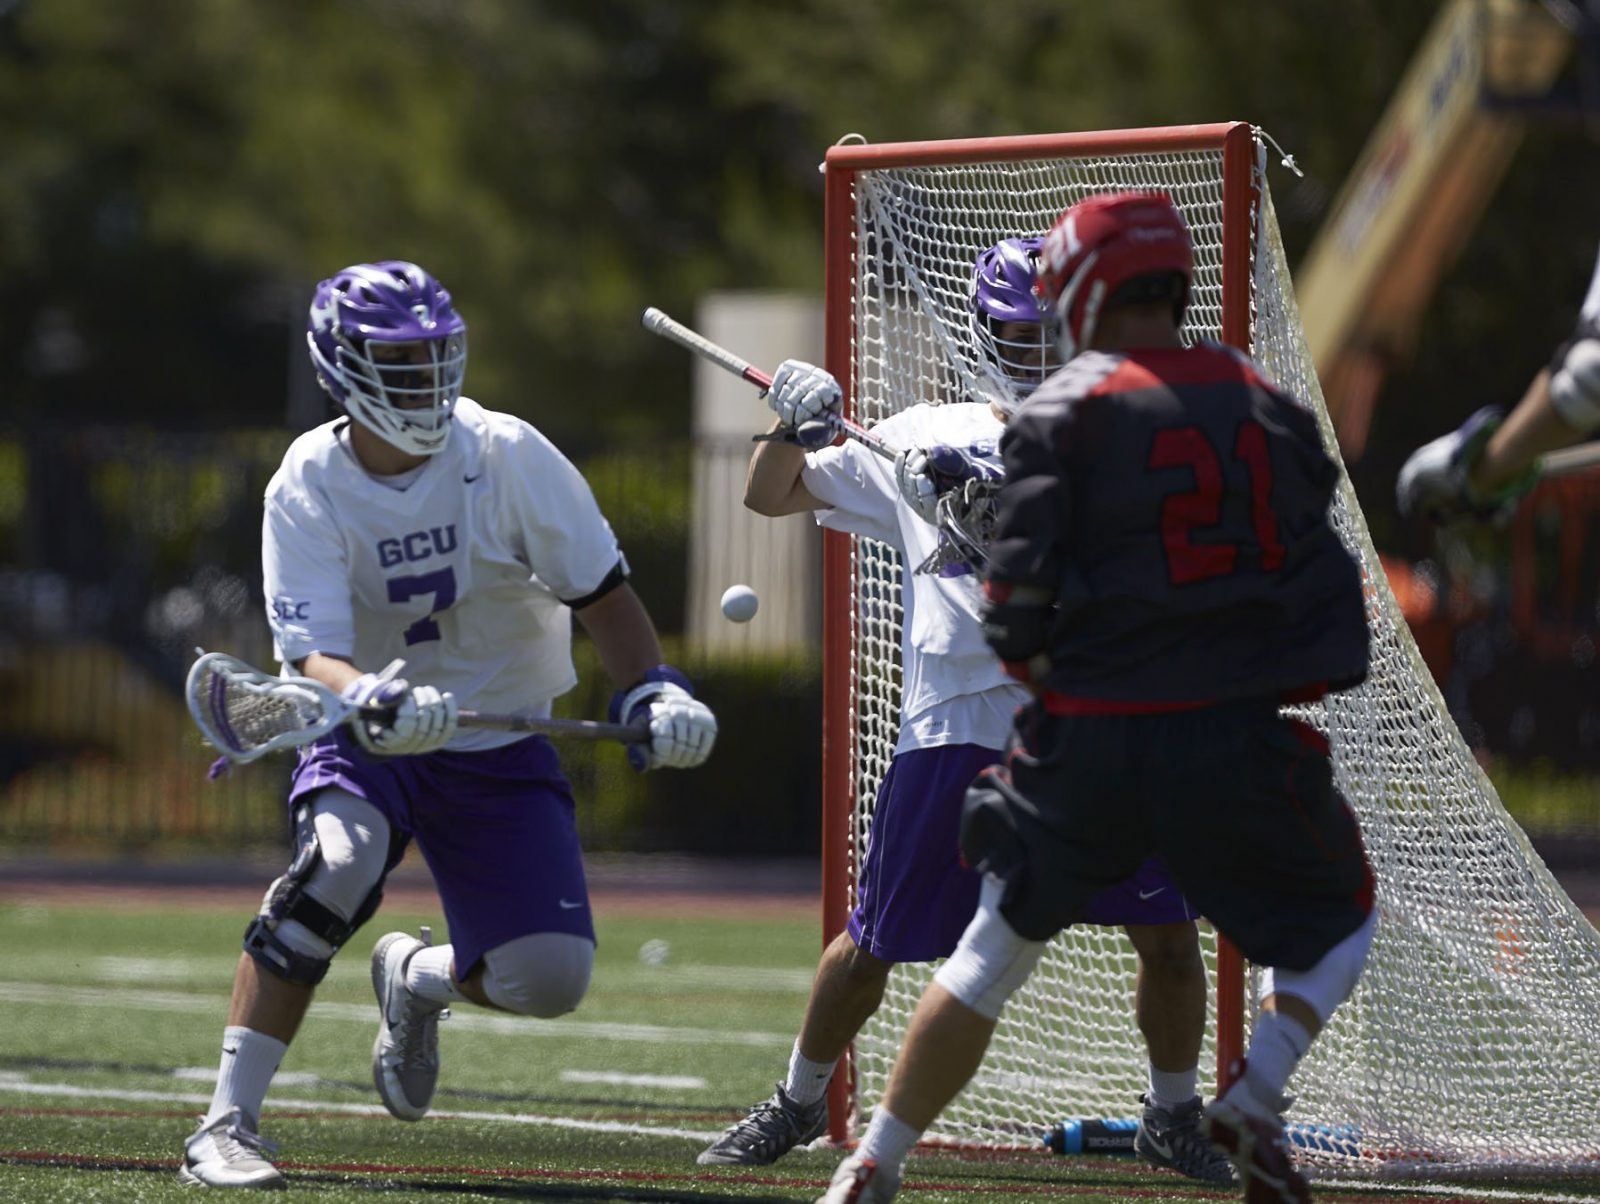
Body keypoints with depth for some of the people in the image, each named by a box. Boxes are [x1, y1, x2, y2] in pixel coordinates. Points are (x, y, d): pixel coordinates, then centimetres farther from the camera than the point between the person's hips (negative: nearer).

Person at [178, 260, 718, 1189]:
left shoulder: (508, 456, -12)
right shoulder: (308, 489, -13)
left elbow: (600, 589, -1)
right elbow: (312, 655, -21)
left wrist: (654, 690, -16)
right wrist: (368, 703, -43)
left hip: (499, 744, 2)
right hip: (366, 739, -2)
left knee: (550, 977, -13)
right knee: (337, 863, -34)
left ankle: (418, 980, 25)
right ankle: (228, 1123, -28)